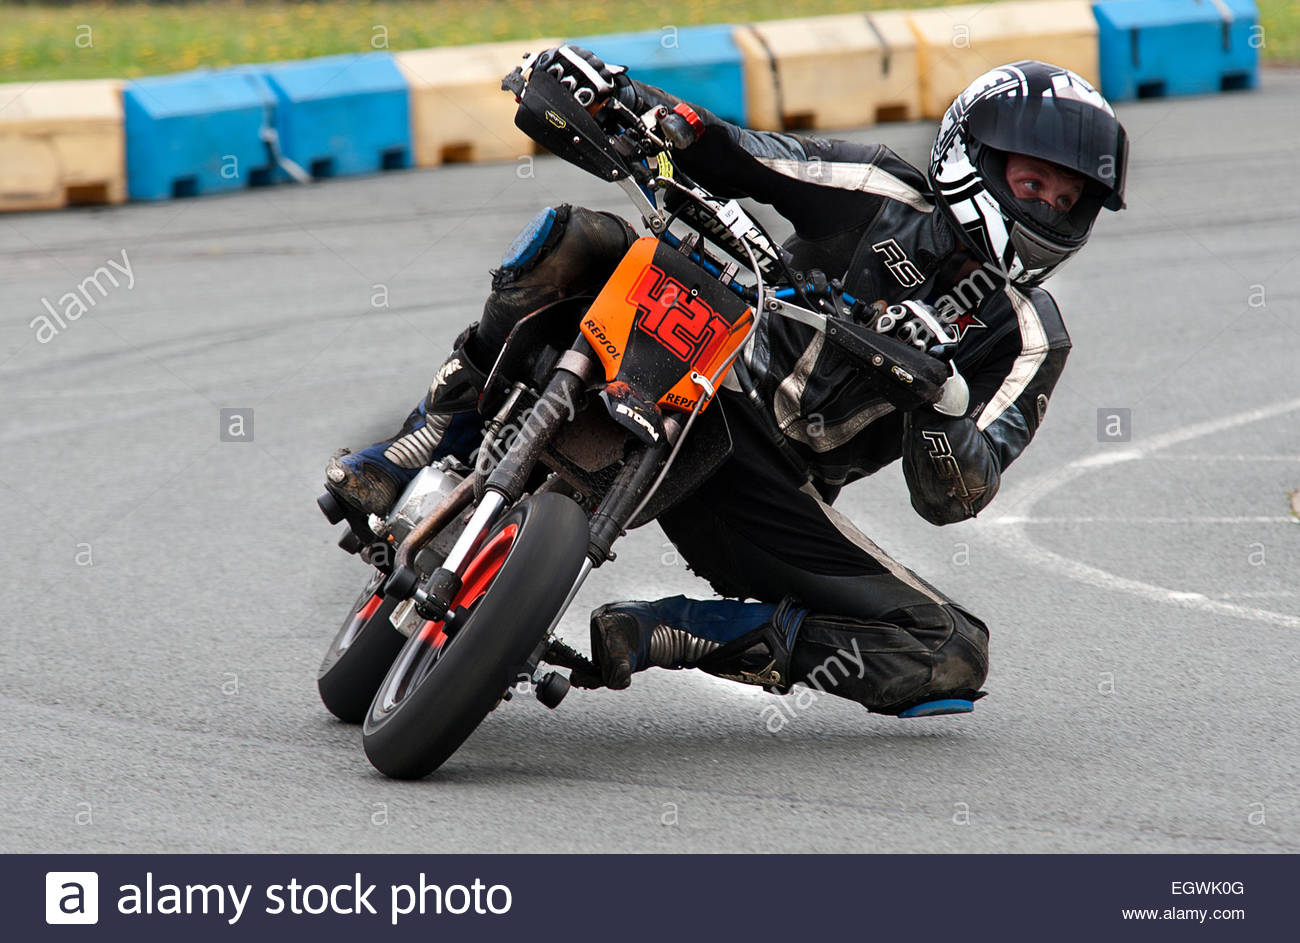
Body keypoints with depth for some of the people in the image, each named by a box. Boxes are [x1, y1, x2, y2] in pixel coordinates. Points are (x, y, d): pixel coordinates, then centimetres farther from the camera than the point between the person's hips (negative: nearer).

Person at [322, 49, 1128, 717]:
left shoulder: (1029, 340, 1)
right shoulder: (881, 195, 0)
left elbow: (950, 499, -9)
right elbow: (716, 152, -2)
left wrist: (932, 391, -30)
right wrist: (608, 93, -20)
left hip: (772, 491, 1)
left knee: (953, 660, -19)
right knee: (579, 238, -26)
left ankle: (658, 634, -20)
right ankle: (434, 441, -17)